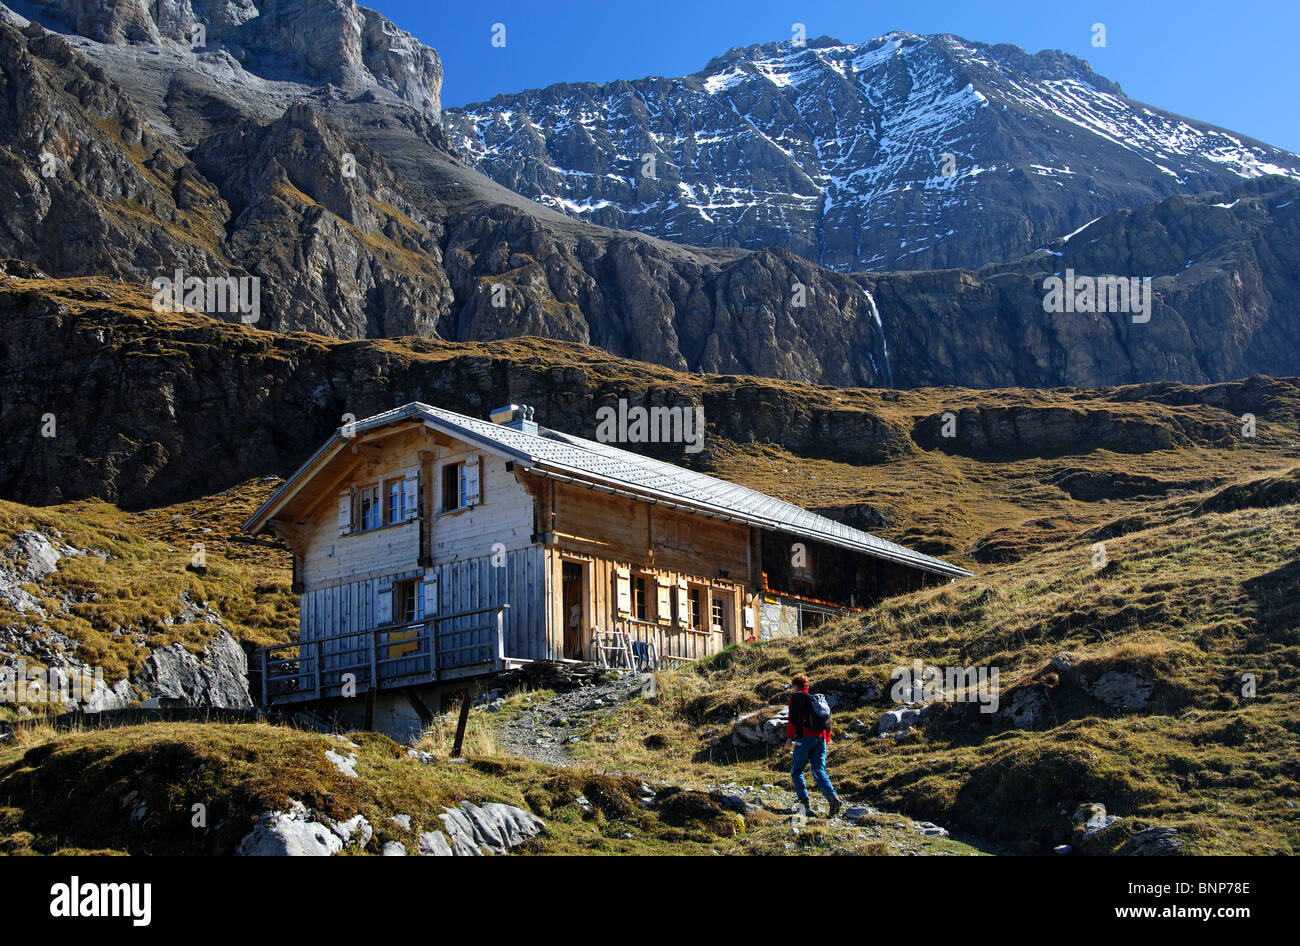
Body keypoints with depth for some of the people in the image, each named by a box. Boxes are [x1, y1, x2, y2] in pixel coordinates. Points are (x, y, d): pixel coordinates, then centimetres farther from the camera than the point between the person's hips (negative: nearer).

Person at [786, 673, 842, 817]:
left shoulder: (796, 697, 6)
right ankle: (833, 798, -24)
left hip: (804, 738, -5)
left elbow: (793, 718, -6)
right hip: (820, 739, 5)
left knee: (796, 771, 6)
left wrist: (789, 736, -3)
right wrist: (826, 741, 28)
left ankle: (805, 801, -10)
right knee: (819, 772, 0)